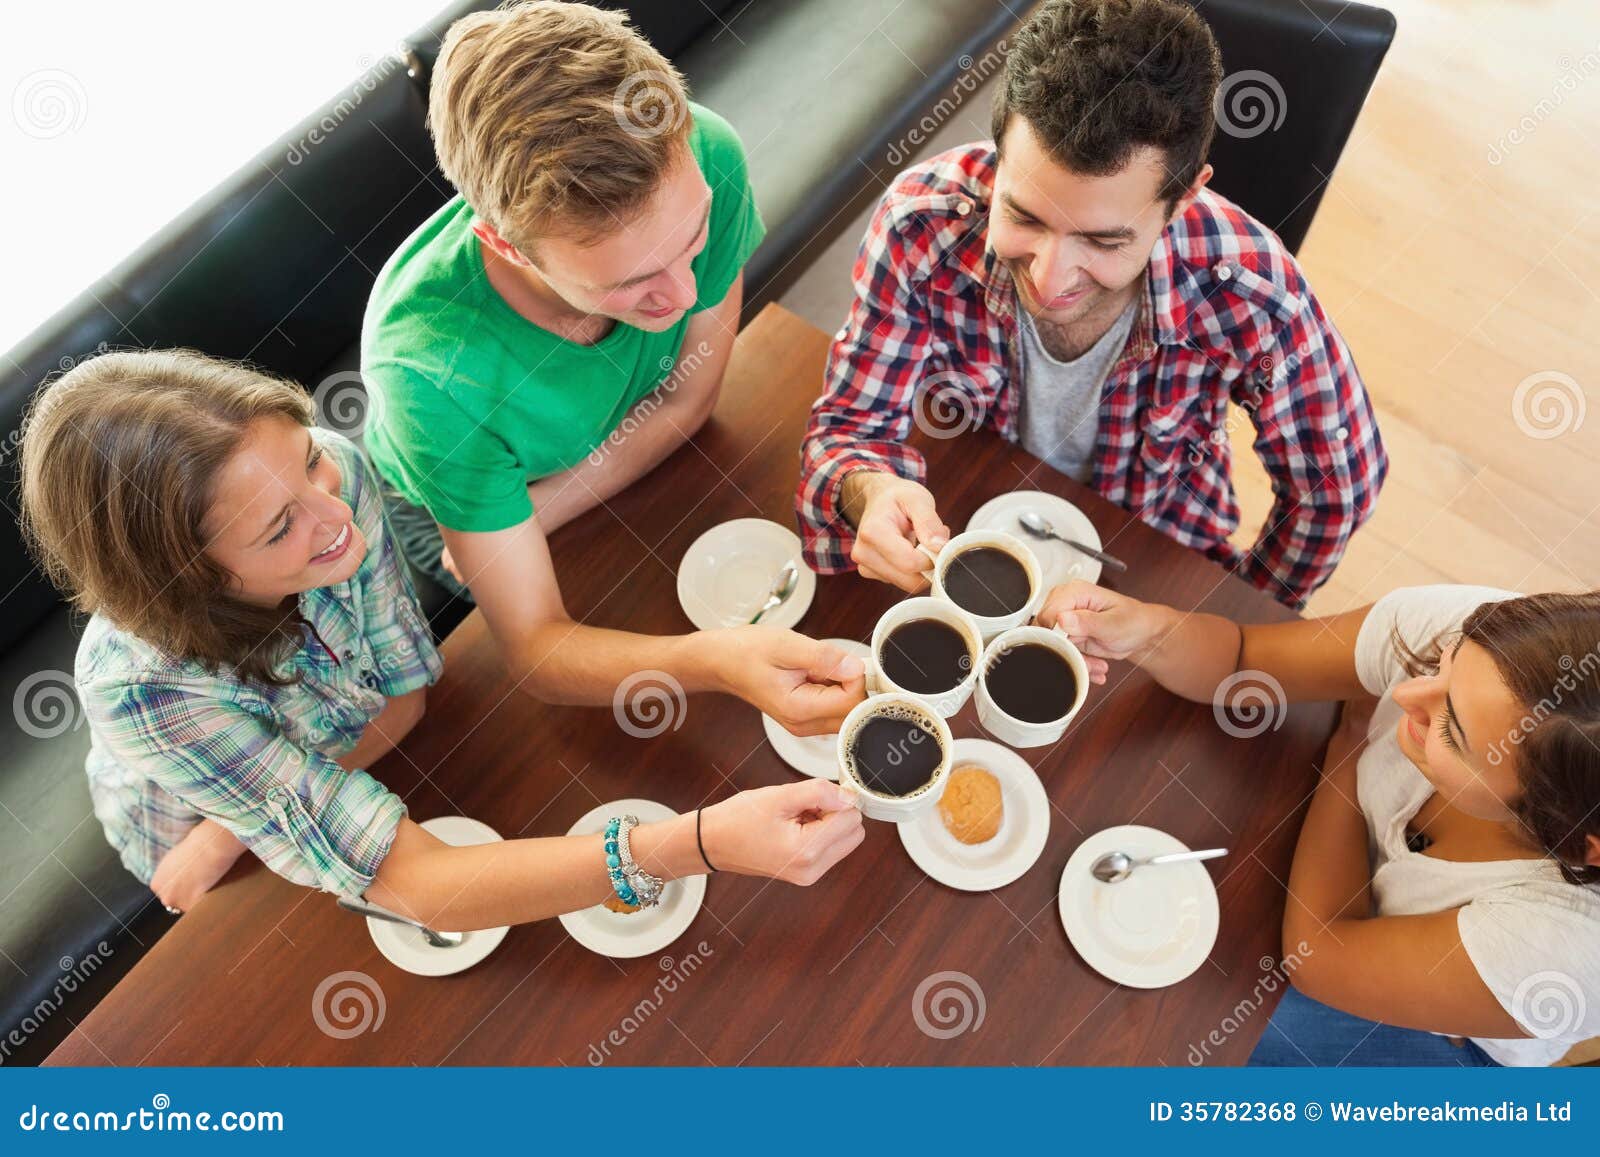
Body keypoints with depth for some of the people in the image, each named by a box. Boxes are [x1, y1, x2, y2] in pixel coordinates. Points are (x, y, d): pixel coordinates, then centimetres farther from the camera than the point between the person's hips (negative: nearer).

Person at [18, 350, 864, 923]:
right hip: (204, 853, -3)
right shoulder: (144, 693, -42)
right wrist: (701, 844, -60)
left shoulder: (333, 470, -31)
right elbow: (417, 886, -47)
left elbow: (406, 693, -17)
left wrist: (229, 830, -28)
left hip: (369, 762, 4)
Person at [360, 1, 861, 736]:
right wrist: (715, 661, -56)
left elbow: (688, 398, -18)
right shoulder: (429, 369, -44)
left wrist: (528, 516, -24)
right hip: (449, 501, -3)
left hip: (635, 440, 4)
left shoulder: (702, 160, -35)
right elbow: (536, 650, -37)